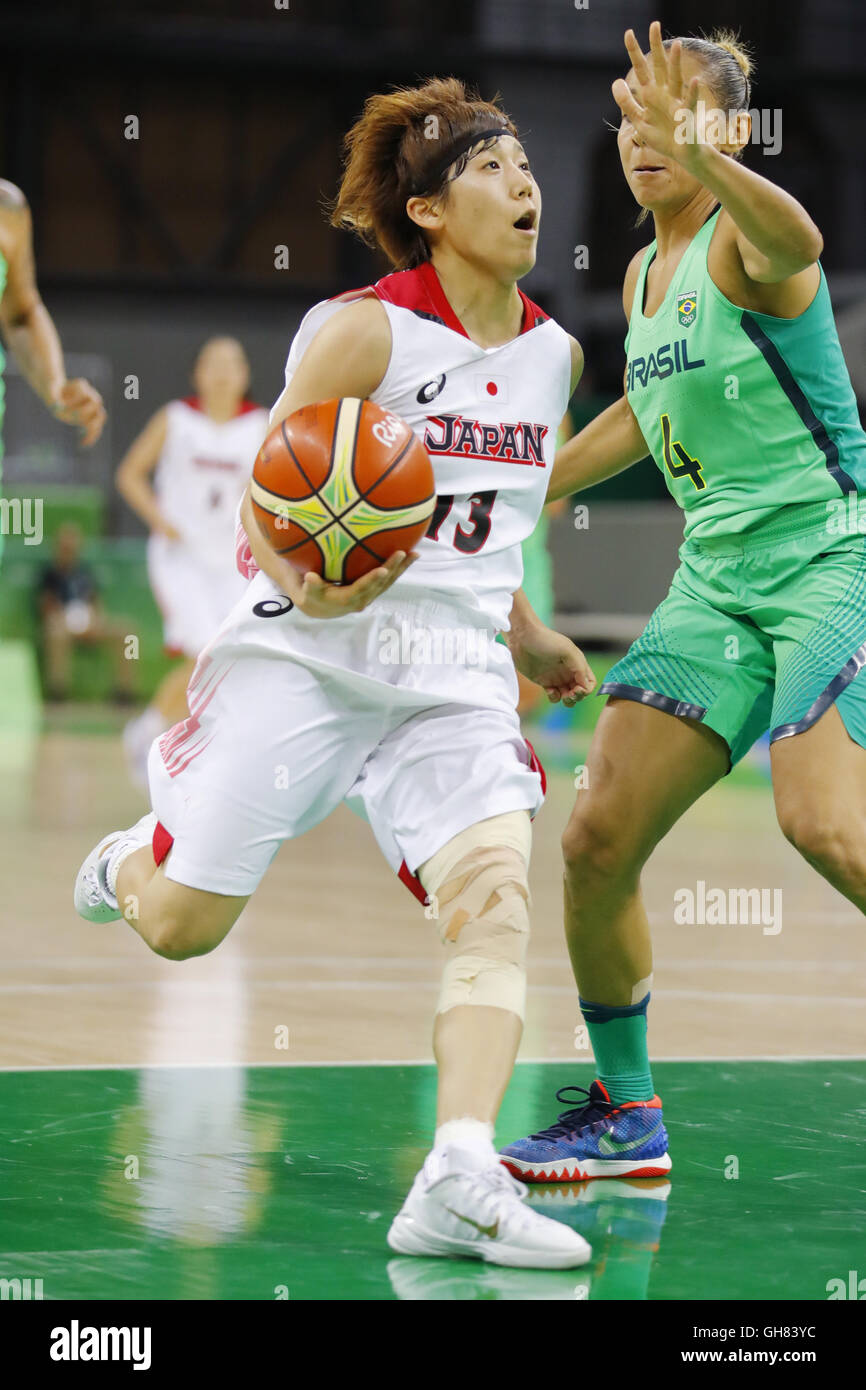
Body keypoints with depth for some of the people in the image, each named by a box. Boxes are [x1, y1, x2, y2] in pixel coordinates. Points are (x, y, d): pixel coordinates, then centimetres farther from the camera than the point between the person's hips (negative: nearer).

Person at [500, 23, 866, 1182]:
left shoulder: (742, 243, -12)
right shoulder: (646, 274, 13)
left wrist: (697, 148, -56)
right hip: (718, 577, 8)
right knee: (597, 838, 1)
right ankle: (625, 1112, 17)